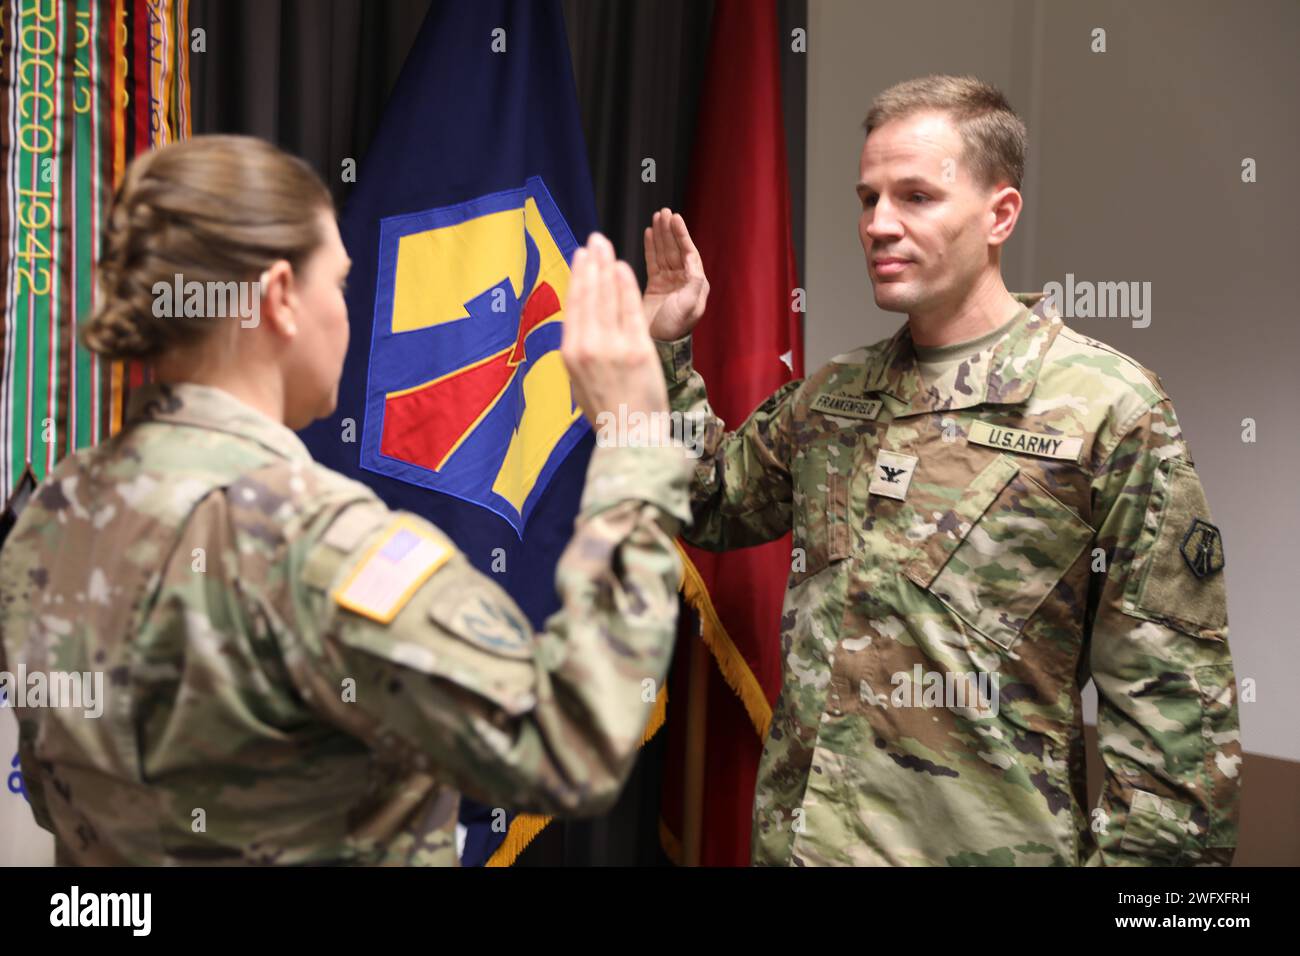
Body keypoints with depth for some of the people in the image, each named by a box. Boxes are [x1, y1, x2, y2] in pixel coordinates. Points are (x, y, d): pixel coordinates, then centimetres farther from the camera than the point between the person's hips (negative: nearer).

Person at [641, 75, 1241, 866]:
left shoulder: (1109, 408, -11)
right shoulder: (830, 397, 7)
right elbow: (713, 503, 19)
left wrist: (1142, 852, -13)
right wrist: (667, 348, 9)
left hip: (985, 841, -5)